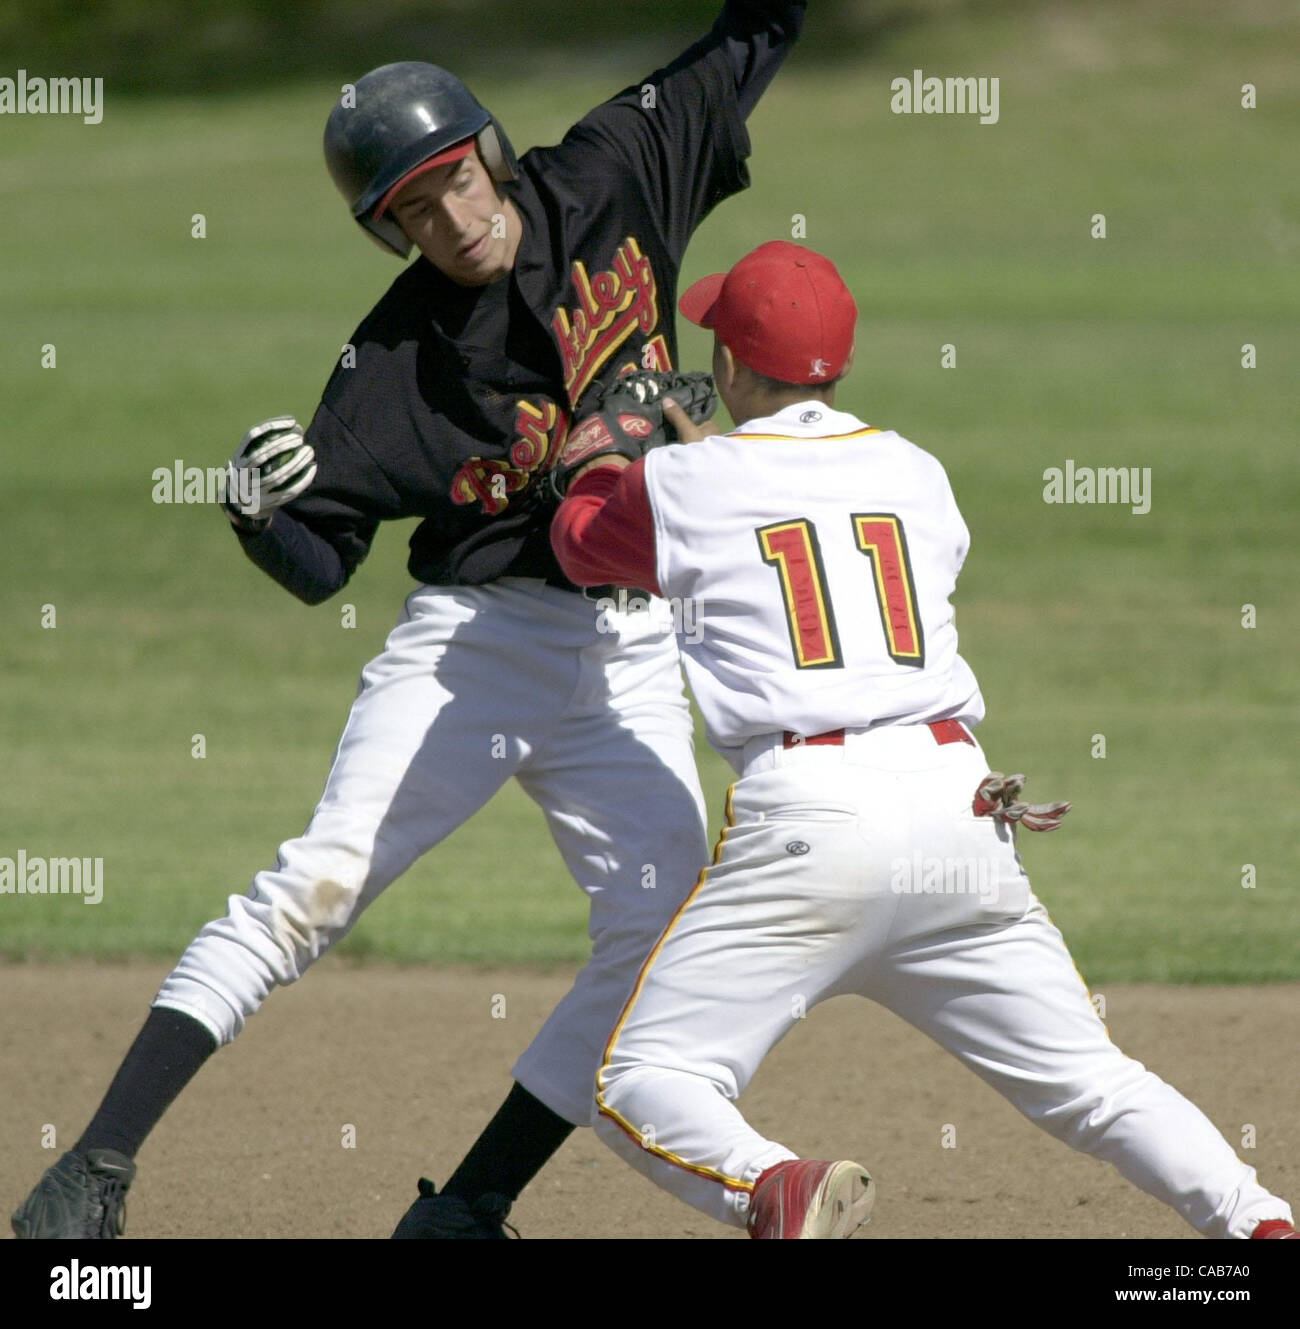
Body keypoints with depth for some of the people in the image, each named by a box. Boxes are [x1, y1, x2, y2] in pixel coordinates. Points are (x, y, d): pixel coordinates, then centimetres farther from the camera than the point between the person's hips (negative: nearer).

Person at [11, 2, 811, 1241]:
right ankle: (100, 1164, -16)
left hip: (631, 653, 3)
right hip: (474, 630, -3)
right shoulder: (395, 359, -10)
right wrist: (260, 511, -31)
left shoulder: (607, 182, -2)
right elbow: (316, 566, -10)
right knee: (320, 883, -16)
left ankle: (465, 1210, -1)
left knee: (661, 932, -9)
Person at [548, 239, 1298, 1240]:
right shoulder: (917, 473, 17)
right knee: (1087, 1080, 12)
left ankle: (773, 1190, -31)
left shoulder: (688, 485, 6)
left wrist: (611, 443, 49)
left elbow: (582, 543, 29)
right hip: (959, 805, 4)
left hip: (807, 813, -4)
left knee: (641, 1082, -1)